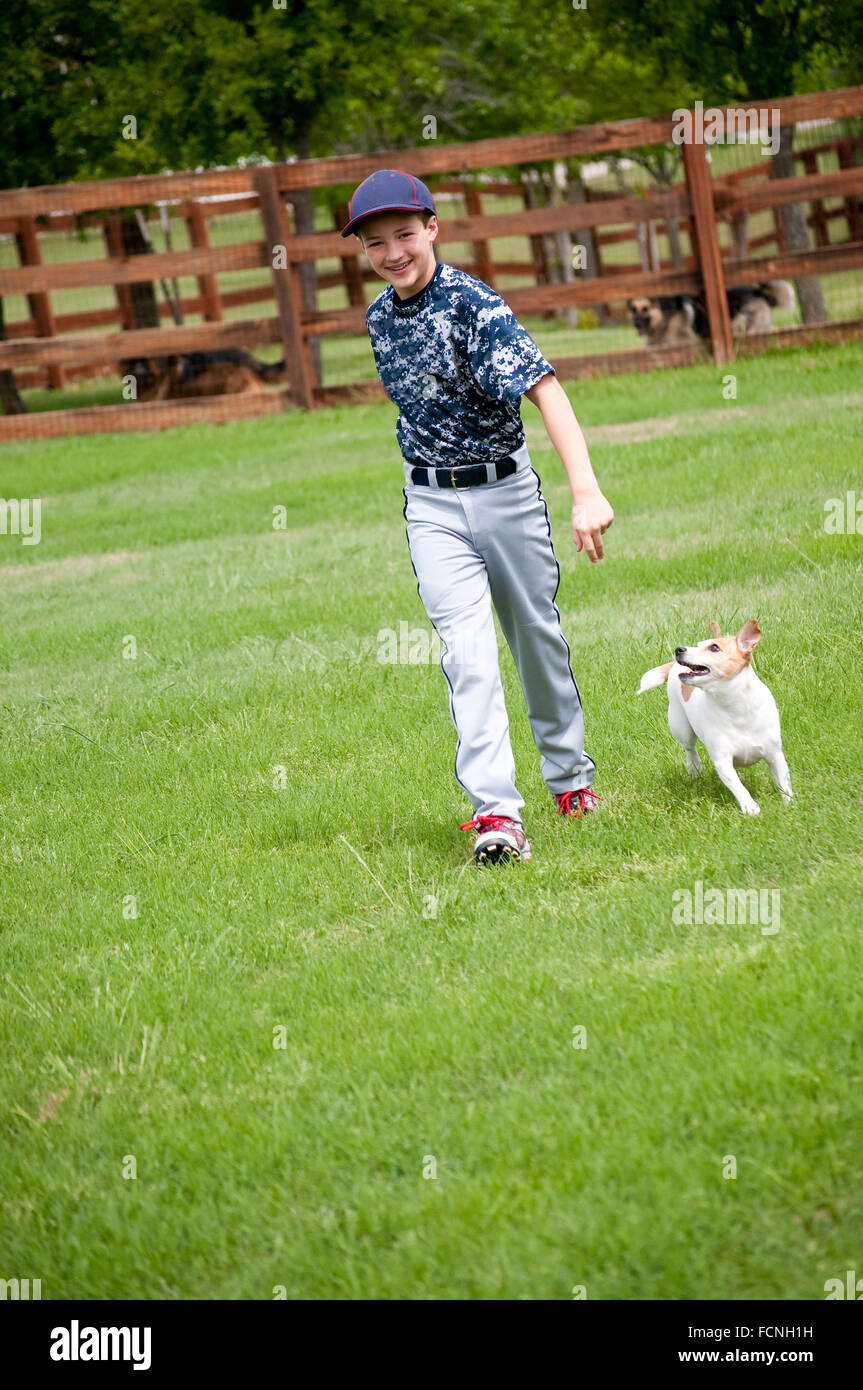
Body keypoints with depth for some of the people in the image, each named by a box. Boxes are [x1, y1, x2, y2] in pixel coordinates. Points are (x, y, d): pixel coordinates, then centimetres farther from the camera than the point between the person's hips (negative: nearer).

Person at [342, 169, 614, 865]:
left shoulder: (474, 304, -19)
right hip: (432, 504, 3)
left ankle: (570, 774, 32)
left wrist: (586, 491, -41)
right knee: (467, 651, -11)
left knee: (538, 637, 11)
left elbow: (545, 389, -30)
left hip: (506, 489, -3)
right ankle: (497, 811, -19)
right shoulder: (380, 317, 2)